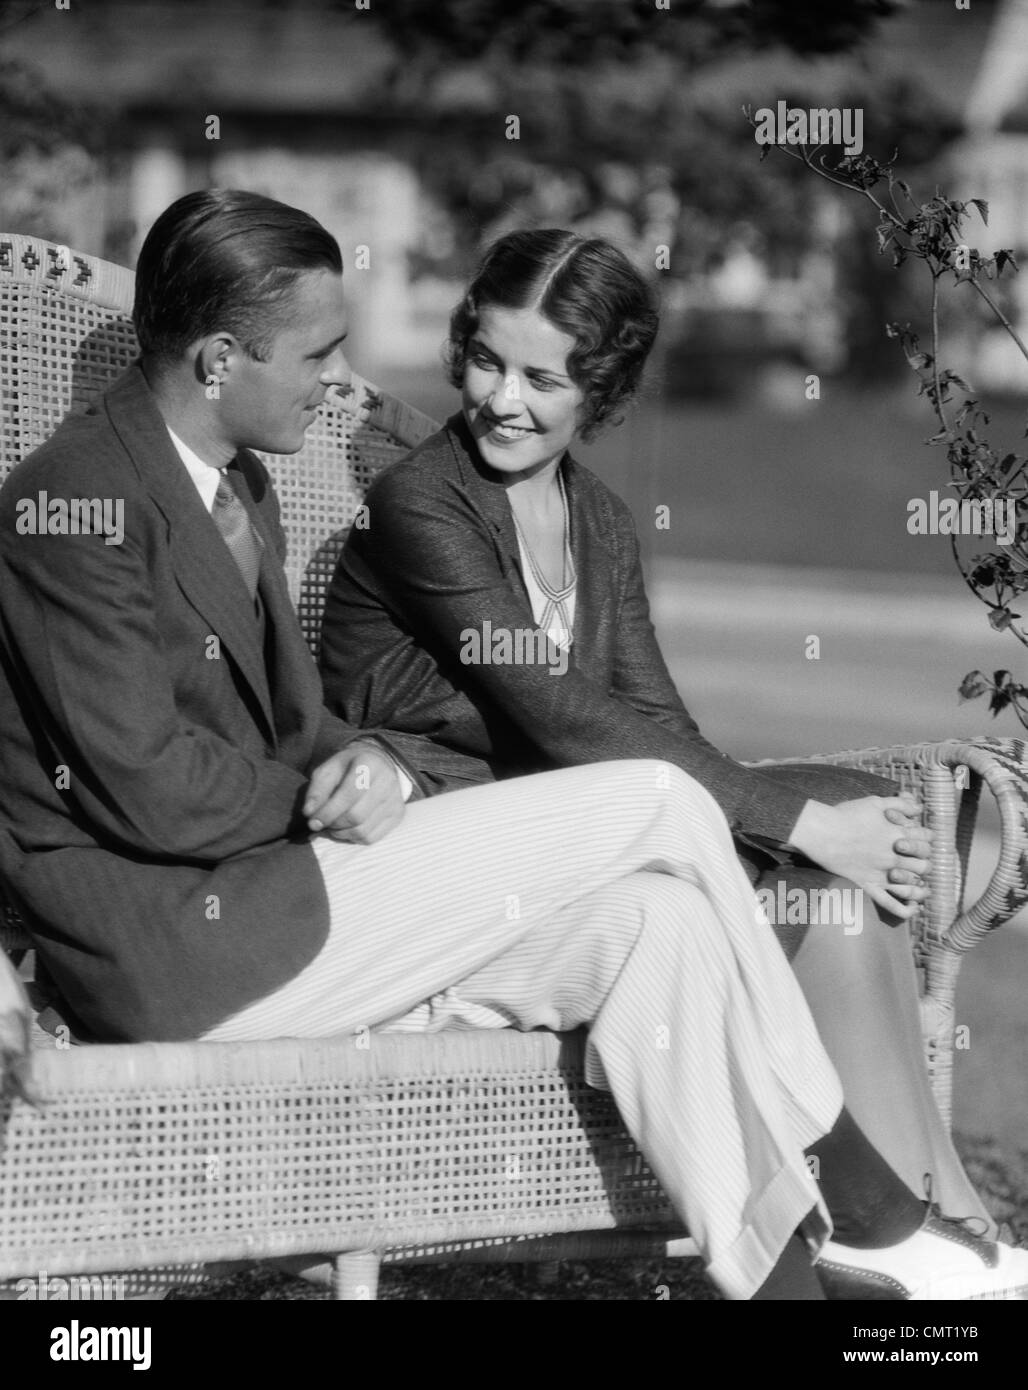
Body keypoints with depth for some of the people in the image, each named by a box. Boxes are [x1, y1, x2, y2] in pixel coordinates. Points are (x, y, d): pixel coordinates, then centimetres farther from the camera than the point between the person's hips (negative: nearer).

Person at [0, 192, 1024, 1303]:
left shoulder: (233, 481, 16)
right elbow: (149, 789, -21)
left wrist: (362, 758, -4)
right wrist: (326, 794, -5)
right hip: (182, 950, -10)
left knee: (657, 921, -9)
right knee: (655, 806, -11)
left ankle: (775, 1269, -8)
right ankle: (845, 1196, 1)